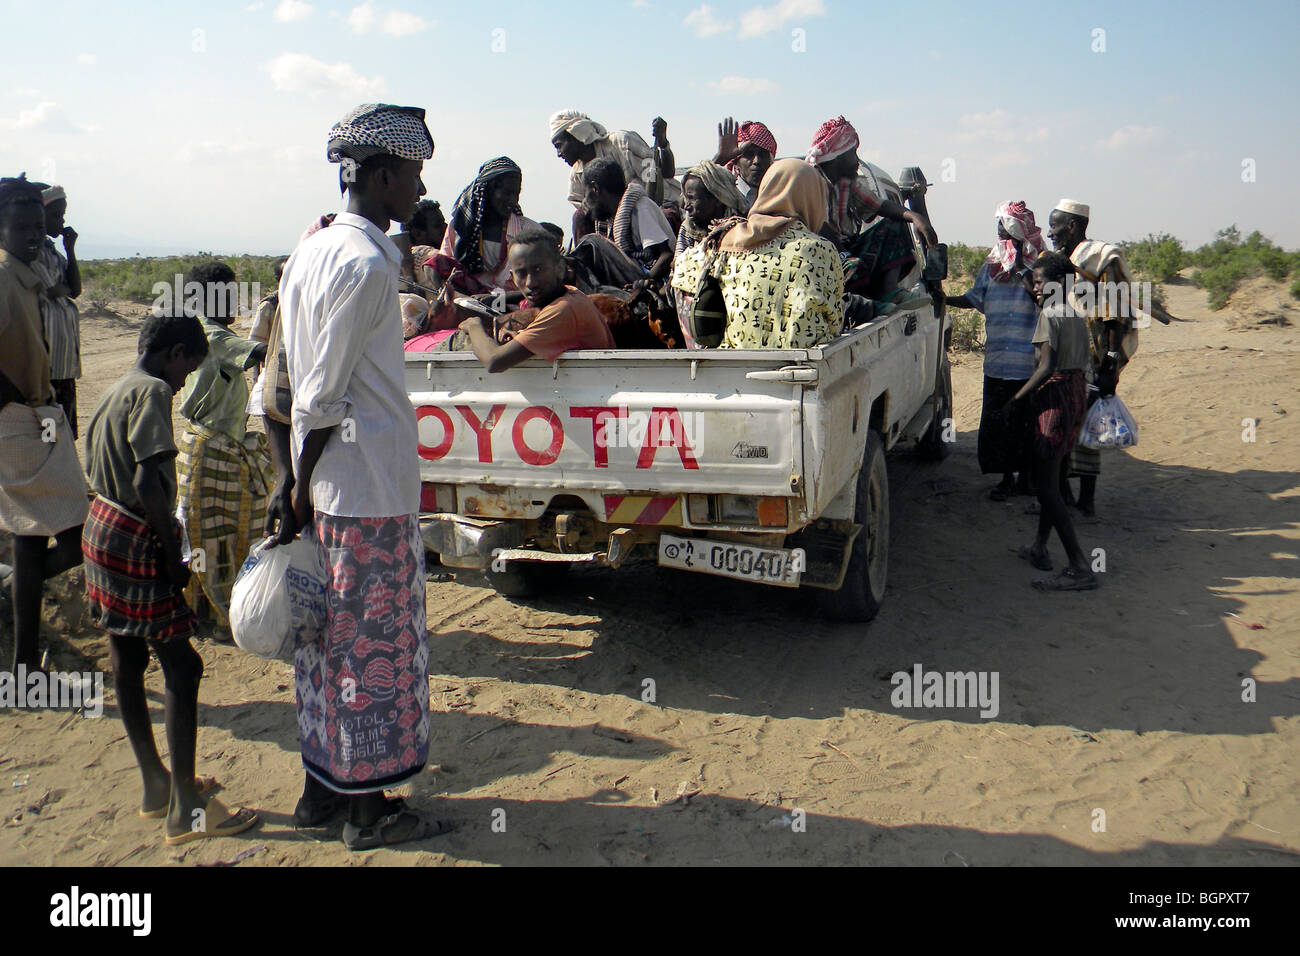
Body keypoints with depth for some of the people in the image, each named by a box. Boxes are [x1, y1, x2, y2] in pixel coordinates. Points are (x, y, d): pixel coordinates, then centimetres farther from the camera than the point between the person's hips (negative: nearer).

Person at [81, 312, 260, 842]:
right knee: (181, 667, -5)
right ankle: (187, 810, 0)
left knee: (127, 662, 16)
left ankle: (156, 783, 29)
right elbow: (147, 483, -23)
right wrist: (173, 553, -17)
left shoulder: (115, 390, 15)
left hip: (102, 531, 10)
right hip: (136, 541, -10)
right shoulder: (152, 391, -14)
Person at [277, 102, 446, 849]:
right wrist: (302, 496, -12)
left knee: (332, 638, 16)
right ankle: (369, 808, 16)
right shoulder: (367, 264, -16)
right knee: (378, 646, 3)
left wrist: (301, 491, 16)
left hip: (326, 486, 9)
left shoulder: (314, 250, 12)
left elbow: (310, 389, 13)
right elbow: (324, 400, -18)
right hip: (371, 491, -9)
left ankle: (323, 788, 29)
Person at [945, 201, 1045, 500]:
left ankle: (1025, 476, 15)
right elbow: (974, 298, 11)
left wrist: (1022, 272, -16)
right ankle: (1007, 477, 16)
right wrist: (944, 299, -2)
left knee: (1026, 418, 2)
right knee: (997, 419, 5)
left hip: (1030, 360, -4)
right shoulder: (993, 264, 13)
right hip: (997, 357, 4)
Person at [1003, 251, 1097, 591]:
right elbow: (1081, 364, 18)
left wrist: (1015, 399, -14)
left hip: (1053, 397, -10)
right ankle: (1039, 549, 29)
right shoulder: (1077, 317, 16)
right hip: (1076, 395, 10)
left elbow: (1046, 367, -20)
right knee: (1051, 478, 20)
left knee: (1045, 484, -10)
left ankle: (1080, 567, -16)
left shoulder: (1049, 315, -12)